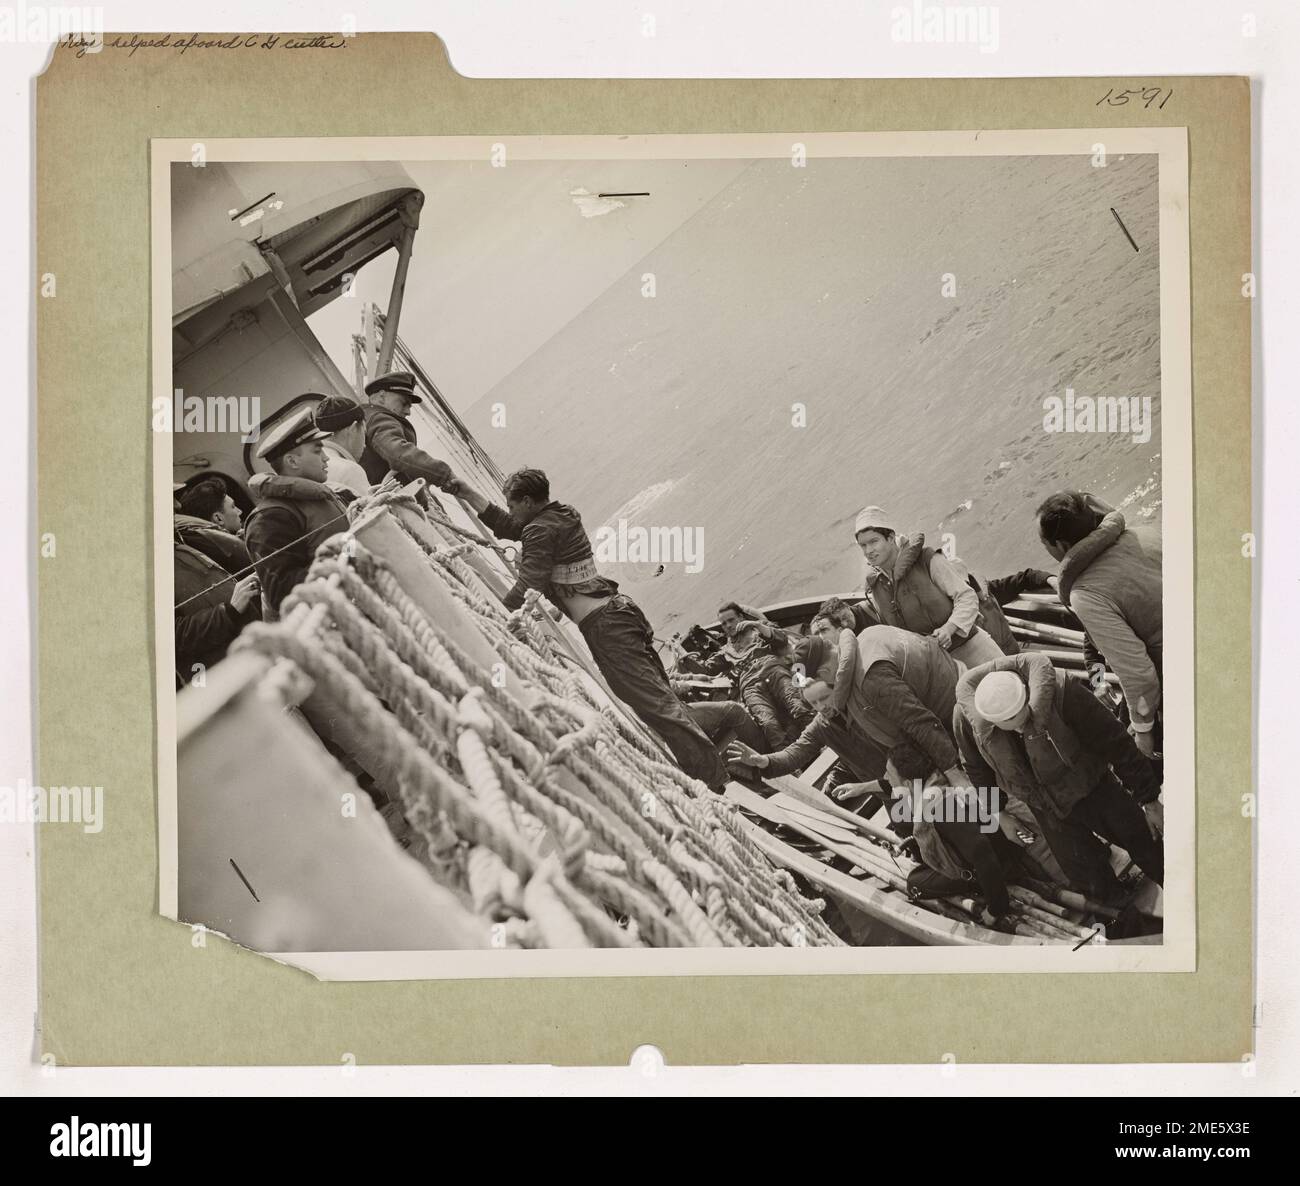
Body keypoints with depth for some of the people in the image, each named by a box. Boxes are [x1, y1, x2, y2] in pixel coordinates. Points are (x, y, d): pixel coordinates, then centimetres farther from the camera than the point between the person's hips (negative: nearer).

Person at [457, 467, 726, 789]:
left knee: (655, 702, -12)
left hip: (603, 624, -10)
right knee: (658, 698, 10)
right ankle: (712, 773, 11)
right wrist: (468, 493, 32)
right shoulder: (559, 516, 20)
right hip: (617, 609, 10)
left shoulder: (542, 530, -8)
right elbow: (507, 527, 32)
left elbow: (526, 589, -15)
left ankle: (711, 777, -15)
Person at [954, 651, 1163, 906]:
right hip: (1048, 810, 2)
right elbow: (978, 769, 0)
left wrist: (1149, 798, -12)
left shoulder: (1060, 692, -35)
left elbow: (1114, 743, -22)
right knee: (1090, 881, 9)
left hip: (1092, 788, -2)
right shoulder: (967, 714, -25)